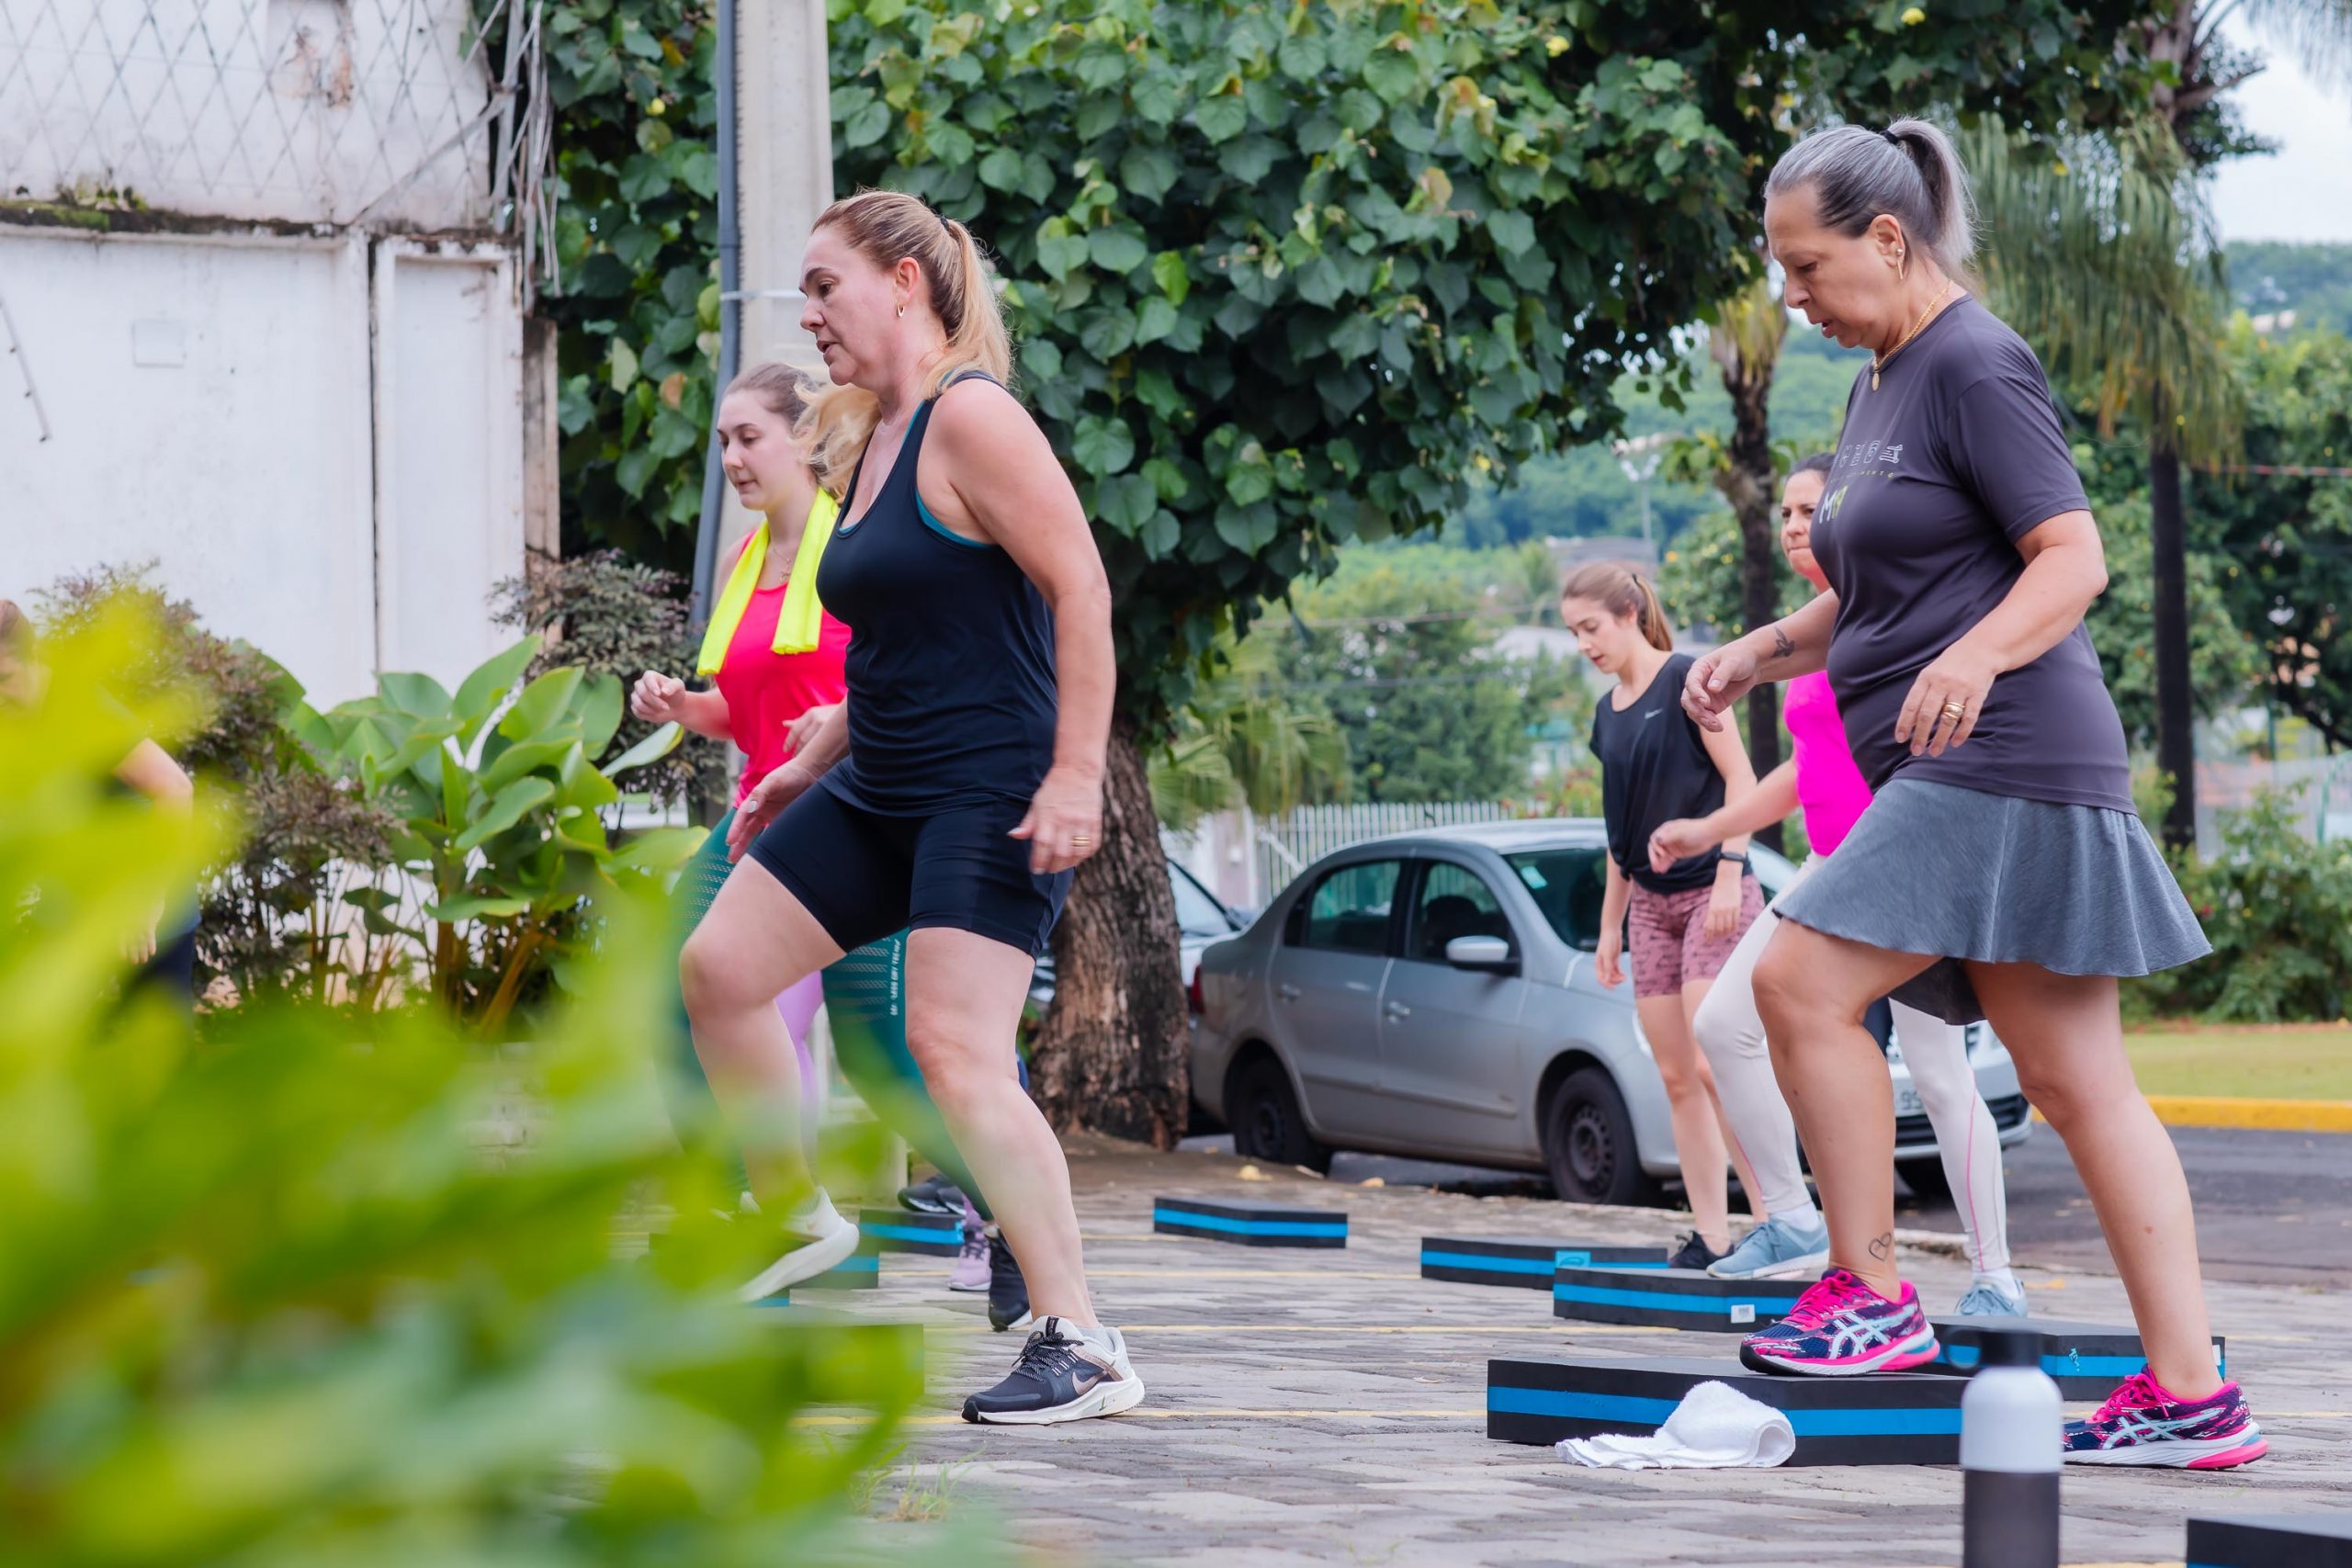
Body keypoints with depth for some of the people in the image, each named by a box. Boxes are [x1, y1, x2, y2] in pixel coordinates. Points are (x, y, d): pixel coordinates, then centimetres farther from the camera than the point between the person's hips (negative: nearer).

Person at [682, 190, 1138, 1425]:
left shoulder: (968, 417, -14)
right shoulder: (874, 439, 15)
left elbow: (1081, 589, -19)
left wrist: (1077, 774, -25)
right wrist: (813, 764, 25)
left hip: (991, 796, -10)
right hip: (880, 793, 10)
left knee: (954, 1048, -18)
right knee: (718, 968, 9)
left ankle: (1081, 1348, -16)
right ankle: (792, 1214, 26)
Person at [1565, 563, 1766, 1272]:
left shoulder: (1683, 679, -7)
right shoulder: (1608, 714, 14)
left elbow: (1740, 778, -11)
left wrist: (1729, 874, -20)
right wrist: (1610, 924, 19)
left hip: (1710, 893, -7)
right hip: (1652, 906, 7)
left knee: (1712, 1064, -18)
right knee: (1676, 1080, 2)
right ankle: (1710, 1238, 3)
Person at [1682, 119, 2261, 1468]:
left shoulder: (1976, 366, -9)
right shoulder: (1884, 381, 21)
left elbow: (2074, 560, -16)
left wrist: (1976, 656, -32)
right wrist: (1763, 652, 15)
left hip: (2003, 756, -10)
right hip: (1946, 778, 10)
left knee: (1804, 985, -15)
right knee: (2074, 1078, 4)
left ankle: (1873, 1296, -7)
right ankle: (2192, 1395, 1)